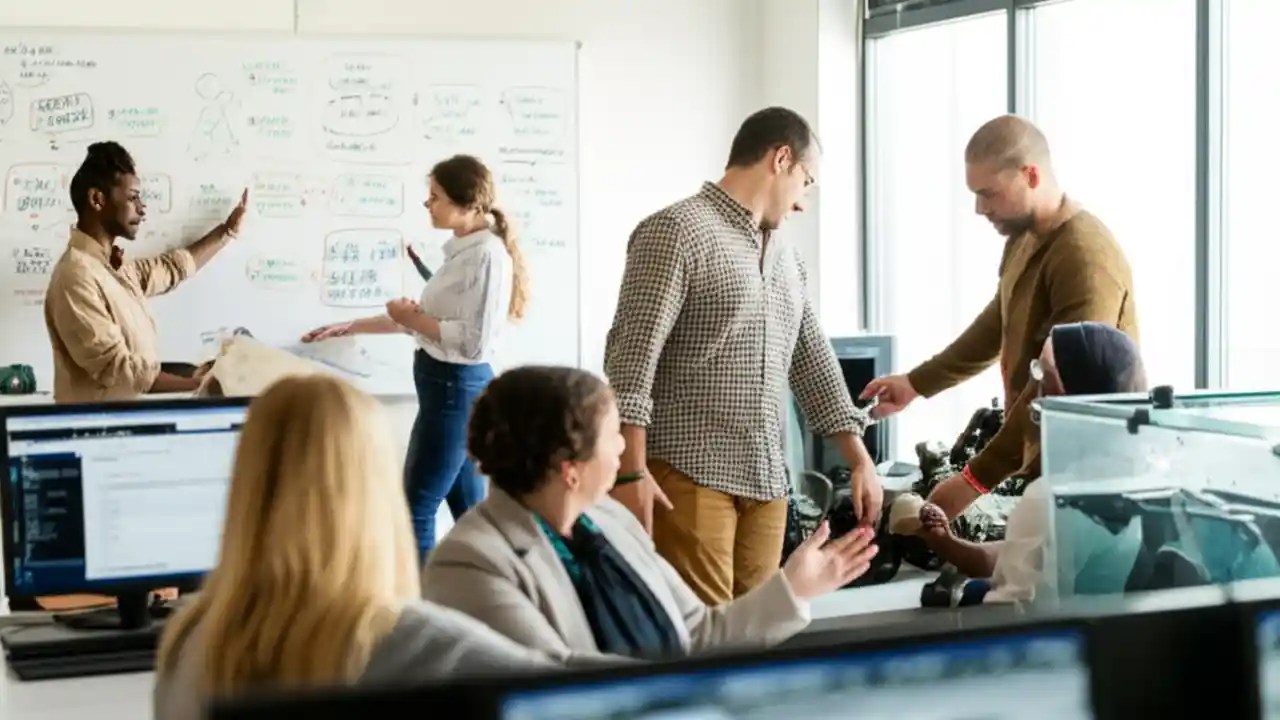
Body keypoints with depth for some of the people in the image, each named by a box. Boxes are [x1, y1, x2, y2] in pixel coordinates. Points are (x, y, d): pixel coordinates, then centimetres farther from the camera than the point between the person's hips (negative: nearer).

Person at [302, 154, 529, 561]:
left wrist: (414, 319, -12)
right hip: (448, 384, 10)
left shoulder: (487, 255, -18)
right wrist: (351, 328, 17)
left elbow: (474, 342, -23)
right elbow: (431, 320, 17)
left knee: (416, 509, -6)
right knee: (468, 510, 12)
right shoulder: (463, 249, 11)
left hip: (456, 386, -10)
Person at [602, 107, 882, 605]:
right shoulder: (677, 231, -7)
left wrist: (859, 459, 17)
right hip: (689, 478, -8)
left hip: (765, 484, 8)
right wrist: (631, 472, -20)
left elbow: (812, 360, 23)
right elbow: (631, 359, -14)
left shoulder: (785, 256, 19)